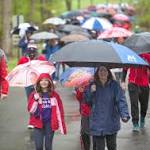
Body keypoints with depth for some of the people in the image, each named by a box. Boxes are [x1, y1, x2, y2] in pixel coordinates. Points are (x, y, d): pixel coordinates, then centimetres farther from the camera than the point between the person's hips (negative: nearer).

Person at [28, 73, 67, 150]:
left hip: (50, 124, 0)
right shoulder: (34, 94, 2)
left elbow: (59, 111, 2)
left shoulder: (54, 95, 2)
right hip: (38, 123, 0)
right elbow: (31, 110, -3)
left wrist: (62, 126, -2)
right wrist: (35, 100, -19)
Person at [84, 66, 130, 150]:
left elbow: (121, 101, -14)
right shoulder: (92, 86, 1)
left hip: (111, 123, 0)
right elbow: (87, 101, 5)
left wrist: (124, 115, -29)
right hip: (97, 125, 1)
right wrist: (91, 92, -14)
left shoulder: (114, 85, -6)